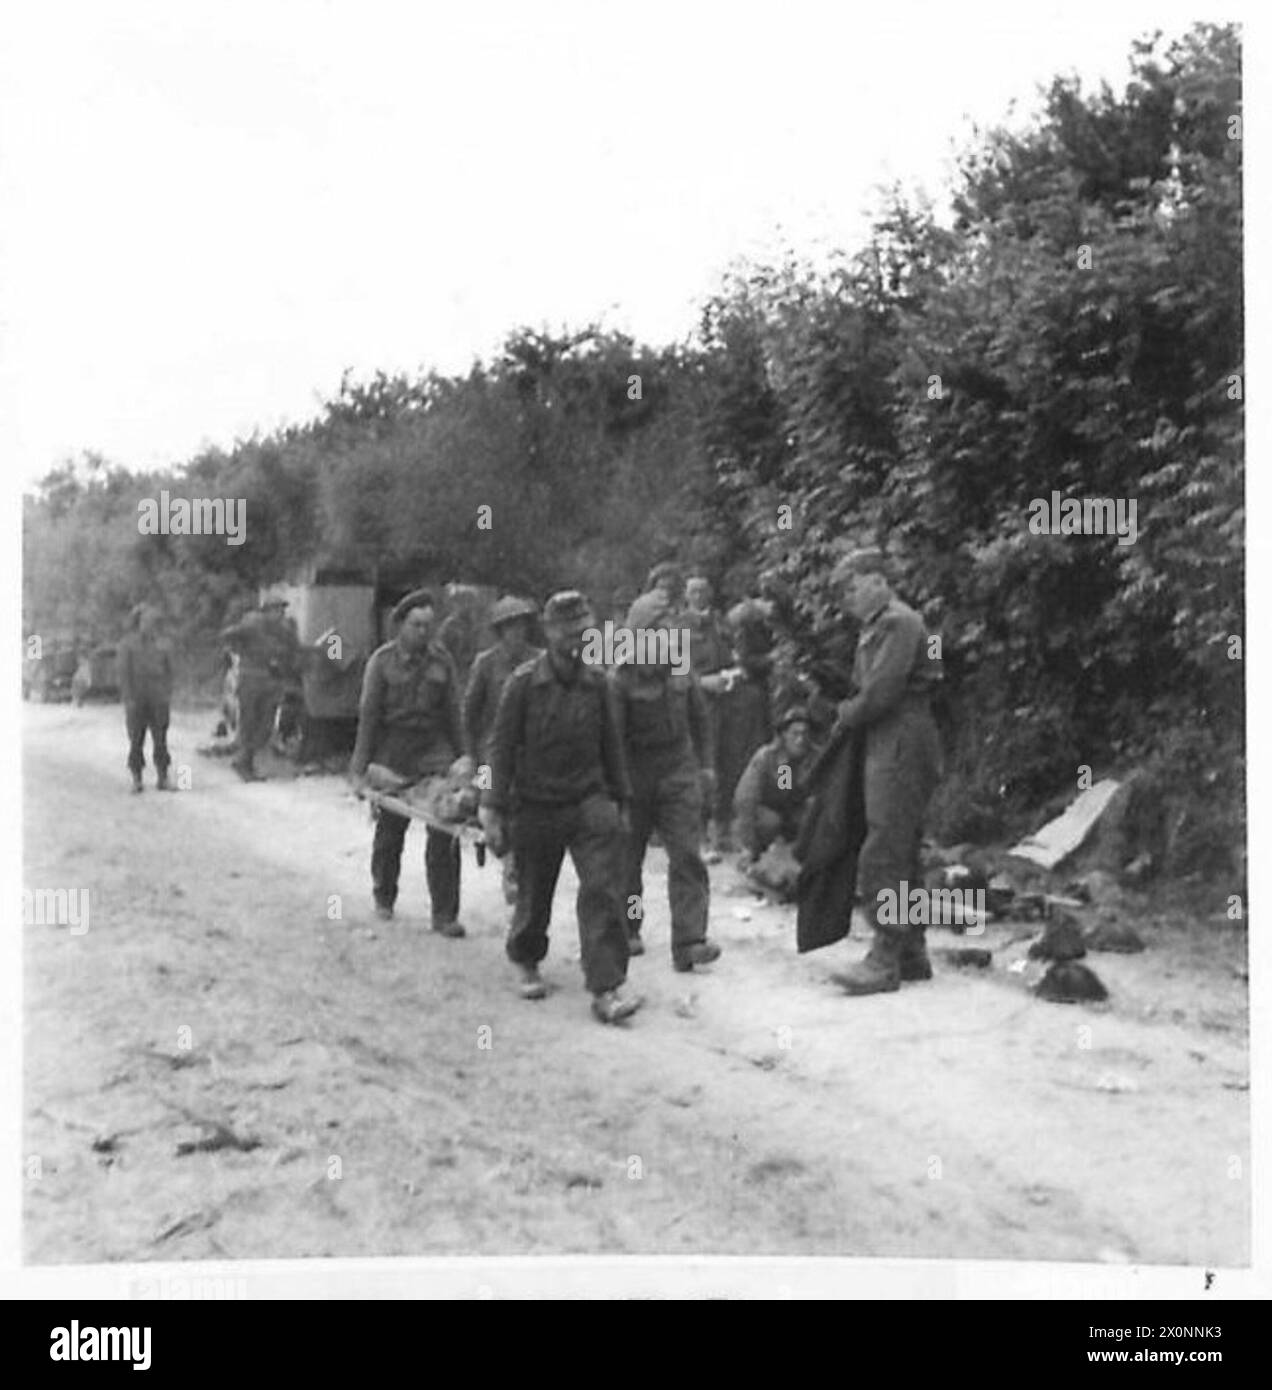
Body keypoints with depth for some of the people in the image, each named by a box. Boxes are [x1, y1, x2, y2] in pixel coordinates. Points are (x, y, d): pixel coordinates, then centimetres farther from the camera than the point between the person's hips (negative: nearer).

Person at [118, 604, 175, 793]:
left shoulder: (163, 645, 7)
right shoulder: (127, 645, -3)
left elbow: (168, 671, 8)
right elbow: (124, 673, -7)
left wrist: (169, 695, -4)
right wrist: (128, 699, -15)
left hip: (157, 699, 3)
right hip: (136, 698, -3)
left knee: (161, 738, 0)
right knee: (136, 740, 0)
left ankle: (162, 779, 3)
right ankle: (137, 780, 6)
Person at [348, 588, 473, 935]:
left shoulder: (441, 659, 6)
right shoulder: (382, 660, -2)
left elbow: (453, 712, 12)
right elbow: (368, 714, -3)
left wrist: (463, 755, 10)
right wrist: (360, 769, -5)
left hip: (434, 749, 1)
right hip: (393, 752, -1)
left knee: (444, 833, -8)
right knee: (390, 829, 11)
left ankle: (444, 915, -3)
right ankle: (383, 898, 35)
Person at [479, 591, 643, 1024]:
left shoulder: (596, 682, 2)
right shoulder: (523, 683, -8)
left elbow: (610, 744, 12)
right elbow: (502, 747, -6)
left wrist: (621, 800, 14)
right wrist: (494, 810, -10)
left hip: (590, 801, 2)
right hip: (536, 805, -2)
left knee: (602, 891, -12)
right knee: (534, 896, 11)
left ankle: (607, 988, -11)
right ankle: (525, 961, 40)